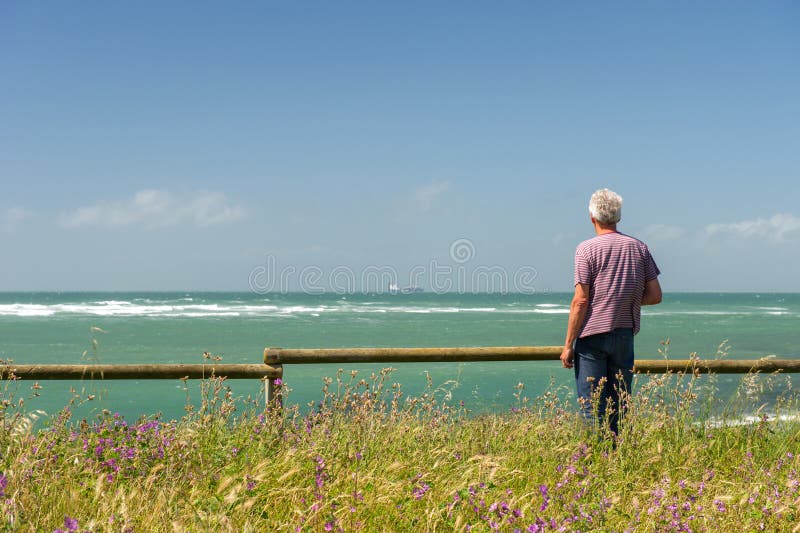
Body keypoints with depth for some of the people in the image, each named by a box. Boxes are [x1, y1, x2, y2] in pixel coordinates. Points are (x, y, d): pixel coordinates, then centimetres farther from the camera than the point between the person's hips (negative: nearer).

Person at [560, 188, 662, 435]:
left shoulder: (587, 249, -7)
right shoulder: (639, 248, 6)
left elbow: (580, 301, -12)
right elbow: (655, 295, 5)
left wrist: (568, 345, -7)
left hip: (592, 334, -4)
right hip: (625, 334, 4)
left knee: (591, 406, -1)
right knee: (620, 404, 12)